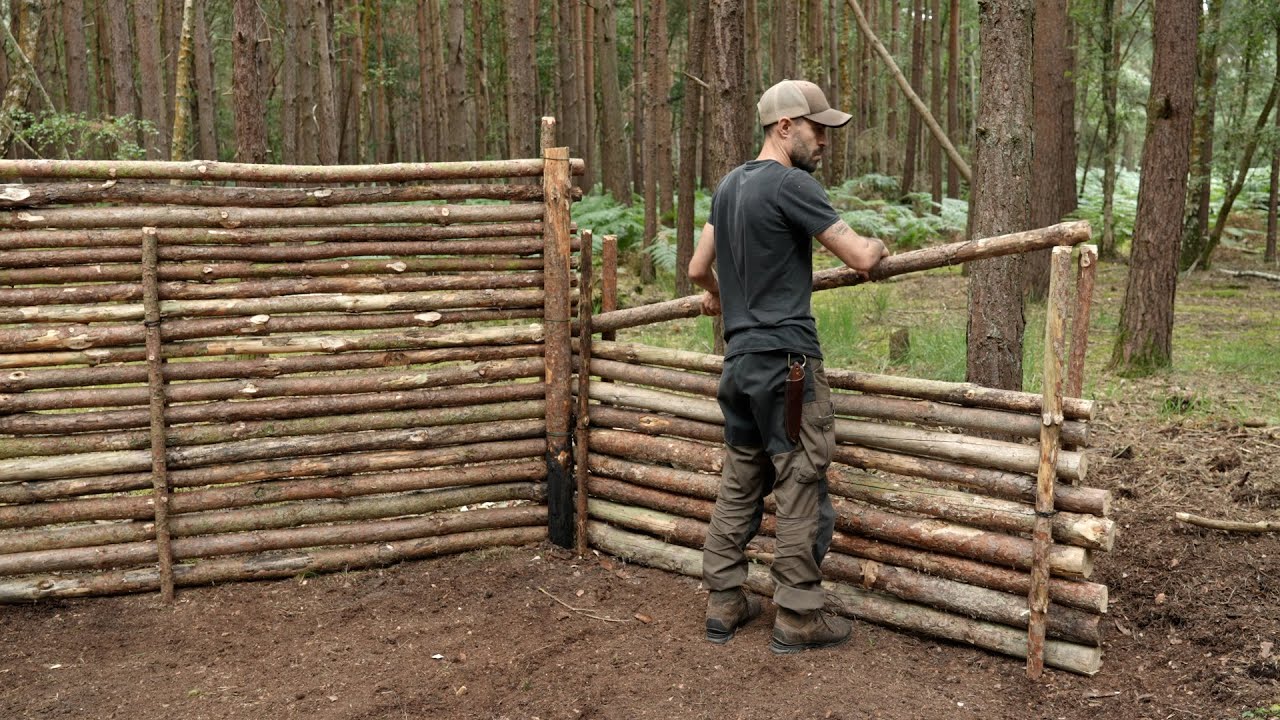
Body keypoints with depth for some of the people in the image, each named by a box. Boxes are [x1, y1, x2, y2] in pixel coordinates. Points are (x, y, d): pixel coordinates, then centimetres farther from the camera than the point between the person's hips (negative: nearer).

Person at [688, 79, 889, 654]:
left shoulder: (728, 185, 14)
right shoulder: (792, 185, -12)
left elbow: (698, 268, 21)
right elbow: (859, 257, -13)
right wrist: (878, 247, 9)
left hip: (739, 359, 9)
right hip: (786, 359, -8)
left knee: (739, 483, 14)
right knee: (801, 487, 0)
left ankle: (723, 602, 21)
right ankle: (797, 617, 7)